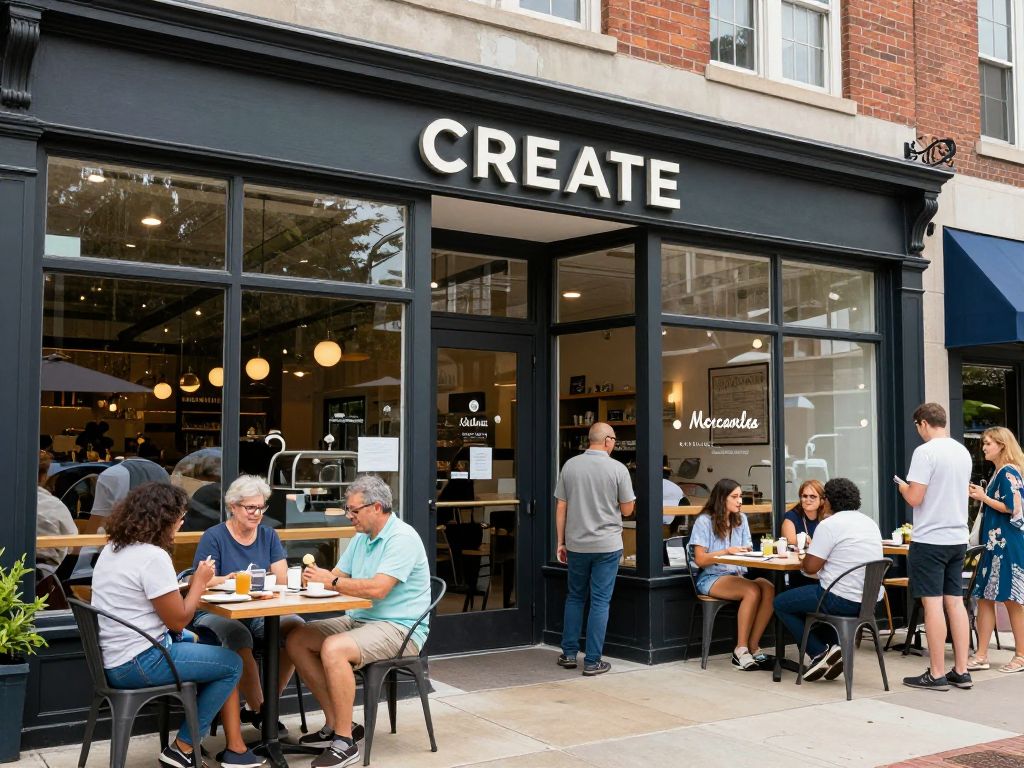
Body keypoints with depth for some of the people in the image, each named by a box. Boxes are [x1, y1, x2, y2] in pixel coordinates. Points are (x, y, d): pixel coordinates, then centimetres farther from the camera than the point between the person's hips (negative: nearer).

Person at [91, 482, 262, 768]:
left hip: (114, 658, 10)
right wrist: (200, 582, -4)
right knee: (231, 663, 3)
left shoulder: (111, 549, 9)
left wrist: (190, 585, 10)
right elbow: (178, 620, -16)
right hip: (139, 663, -10)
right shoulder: (153, 556, -21)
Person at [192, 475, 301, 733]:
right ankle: (258, 709, -15)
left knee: (295, 627, -25)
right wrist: (228, 580, -29)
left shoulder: (269, 536, 12)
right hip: (218, 613, -4)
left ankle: (257, 706, -9)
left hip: (261, 613, 4)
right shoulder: (214, 537, 1)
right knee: (239, 636, -36)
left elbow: (282, 578, 1)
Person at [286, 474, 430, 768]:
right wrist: (317, 574, -10)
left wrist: (331, 581, -19)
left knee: (334, 649, -32)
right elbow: (337, 576, 13)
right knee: (297, 640, 1)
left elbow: (378, 589, -26)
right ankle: (335, 724, 5)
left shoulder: (402, 538, -17)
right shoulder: (361, 538, 13)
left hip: (400, 628, -10)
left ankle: (345, 741, -19)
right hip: (360, 619, 10)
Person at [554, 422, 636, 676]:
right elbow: (627, 510, -3)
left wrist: (560, 542, 9)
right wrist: (631, 498, 19)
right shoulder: (618, 469, -9)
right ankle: (593, 661, 5)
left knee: (574, 597, 17)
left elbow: (560, 508, 2)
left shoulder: (570, 466, -1)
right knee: (600, 602, 3)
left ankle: (569, 654, 21)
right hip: (607, 545, -3)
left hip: (576, 545, 3)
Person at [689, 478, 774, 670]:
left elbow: (747, 551, 14)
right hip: (711, 578, -5)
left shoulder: (741, 519, 15)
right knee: (752, 591, -33)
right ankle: (741, 650, -23)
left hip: (738, 575, 6)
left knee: (768, 588, -27)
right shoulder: (704, 521, -4)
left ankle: (753, 646, -19)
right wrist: (727, 551, -16)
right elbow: (700, 560, -7)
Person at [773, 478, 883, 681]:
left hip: (843, 601, -8)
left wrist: (807, 554, 8)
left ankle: (820, 653, 1)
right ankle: (835, 649, 12)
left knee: (781, 603, 10)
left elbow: (810, 567, -14)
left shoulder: (829, 524, -14)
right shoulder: (870, 522, 12)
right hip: (870, 600, 8)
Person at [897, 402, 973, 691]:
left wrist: (902, 485, 3)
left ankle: (937, 675, 2)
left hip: (930, 539, -7)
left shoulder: (925, 452, -14)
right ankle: (961, 672, 14)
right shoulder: (963, 452, 11)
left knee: (933, 604, -3)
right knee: (955, 602, 10)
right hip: (958, 537, 7)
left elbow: (914, 498, -17)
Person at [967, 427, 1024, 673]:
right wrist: (979, 495, 9)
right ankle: (981, 656, 10)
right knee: (984, 597, 7)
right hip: (994, 543, 9)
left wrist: (984, 497, -10)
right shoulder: (999, 473, 16)